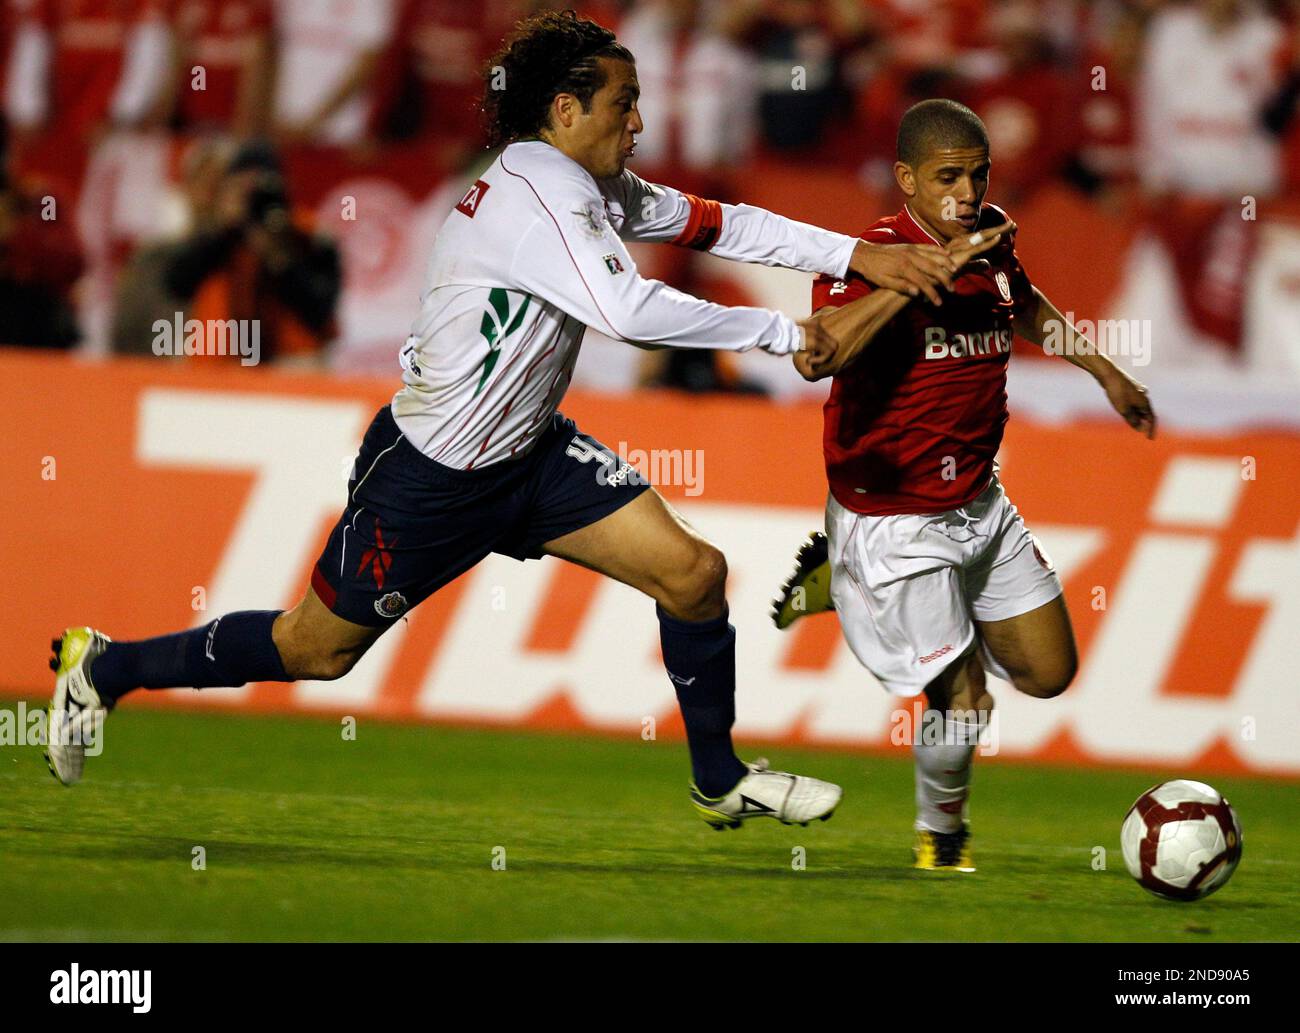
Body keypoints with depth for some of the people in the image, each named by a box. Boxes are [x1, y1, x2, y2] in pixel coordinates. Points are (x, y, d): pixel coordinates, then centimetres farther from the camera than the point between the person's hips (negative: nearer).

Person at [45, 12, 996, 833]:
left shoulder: (593, 192, 0)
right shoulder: (527, 202, -29)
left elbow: (720, 224, 4)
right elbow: (630, 312, -40)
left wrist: (860, 255, -7)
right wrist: (784, 335, -31)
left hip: (529, 451, 8)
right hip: (430, 471, -8)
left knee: (693, 573, -1)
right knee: (318, 649, 6)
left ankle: (721, 781, 16)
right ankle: (106, 668, 26)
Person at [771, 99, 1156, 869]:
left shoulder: (993, 236, 0)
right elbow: (815, 357, -42)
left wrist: (1105, 372, 27)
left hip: (980, 507, 8)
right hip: (895, 519, -8)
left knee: (1049, 674, 14)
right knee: (965, 702, -9)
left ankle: (846, 585, 27)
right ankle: (941, 834, 23)